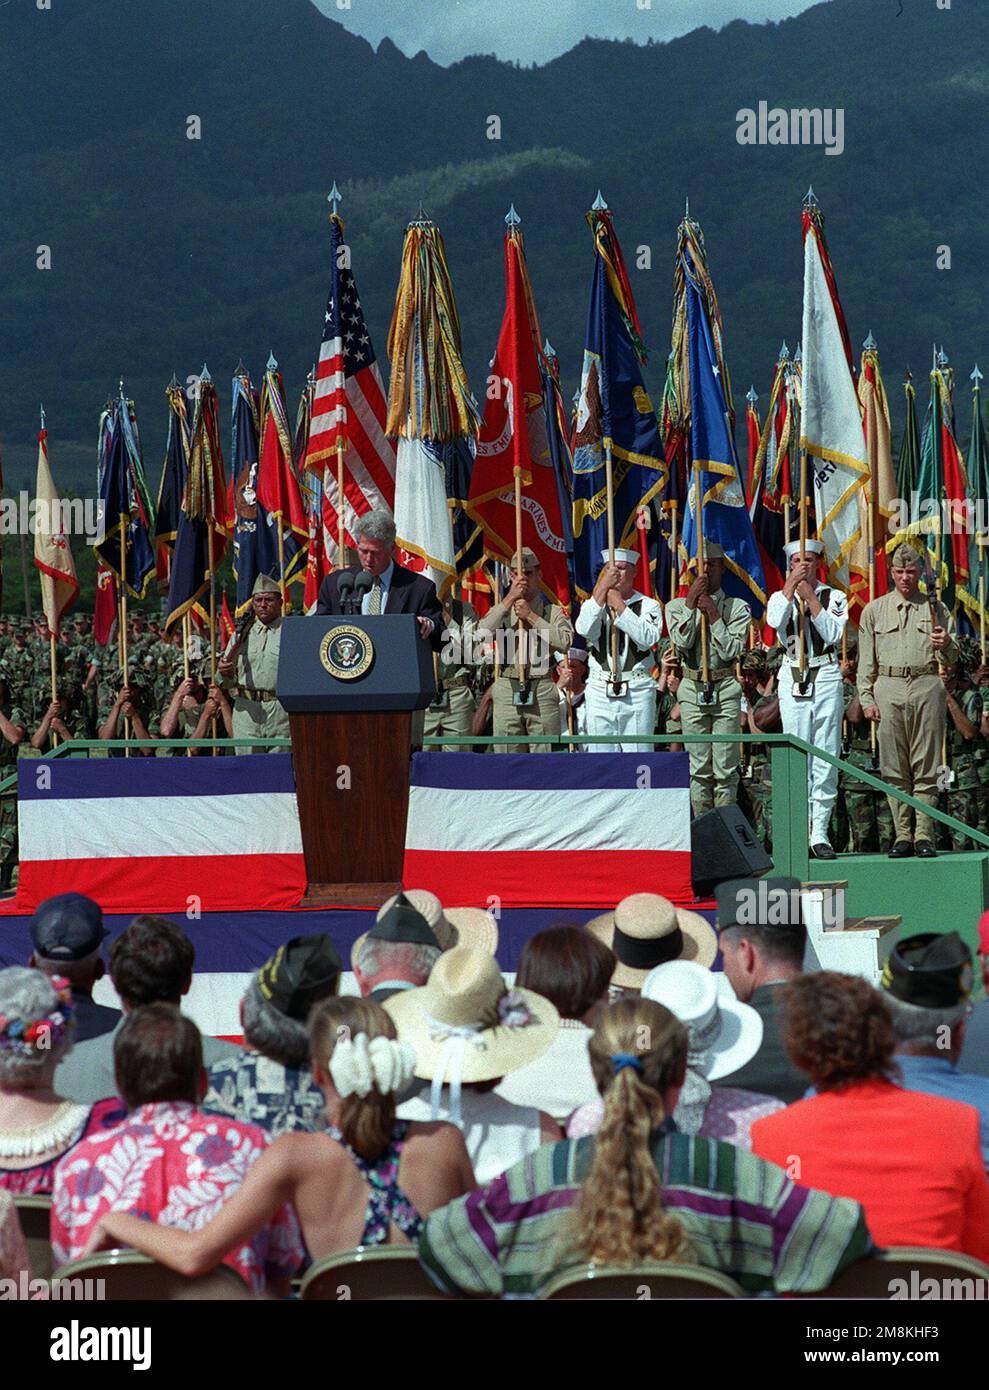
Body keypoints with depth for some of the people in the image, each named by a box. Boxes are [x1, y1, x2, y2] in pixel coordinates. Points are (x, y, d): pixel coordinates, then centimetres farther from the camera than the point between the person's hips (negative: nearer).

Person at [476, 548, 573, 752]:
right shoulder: (500, 610, 12)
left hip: (542, 692, -1)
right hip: (507, 690, 1)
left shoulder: (553, 611, 8)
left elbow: (565, 642, -11)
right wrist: (509, 599, -8)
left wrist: (531, 616, -9)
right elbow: (482, 634, -9)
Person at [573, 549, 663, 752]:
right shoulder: (593, 604, 11)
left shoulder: (649, 605, 4)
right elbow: (585, 630, -10)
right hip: (600, 692, 2)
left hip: (638, 692, -2)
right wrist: (603, 588, -12)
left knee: (638, 754, -5)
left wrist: (619, 605, -10)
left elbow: (648, 638, -14)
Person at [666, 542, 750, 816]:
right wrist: (691, 603, -10)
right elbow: (682, 642, -7)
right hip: (693, 690, 1)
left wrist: (714, 615, -10)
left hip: (726, 690, -1)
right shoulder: (677, 606, 10)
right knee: (699, 767, 2)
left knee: (726, 768, -3)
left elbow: (732, 651, -5)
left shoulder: (737, 607, 5)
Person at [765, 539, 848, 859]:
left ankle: (820, 832, 1)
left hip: (826, 676, -1)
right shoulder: (780, 596, 12)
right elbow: (775, 620, -10)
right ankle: (800, 830, -1)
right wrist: (791, 584, -8)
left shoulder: (835, 597, 9)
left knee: (826, 757, -2)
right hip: (793, 678, 1)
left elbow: (834, 634, -7)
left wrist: (811, 598, -6)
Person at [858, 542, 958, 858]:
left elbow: (952, 659, 11)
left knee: (926, 767, -3)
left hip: (927, 688, -1)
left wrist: (946, 644, -12)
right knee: (895, 768, -1)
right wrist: (866, 698, 2)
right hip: (889, 689, 1)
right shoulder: (874, 610, 15)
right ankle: (903, 835, 3)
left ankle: (924, 835, -2)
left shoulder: (935, 608, 13)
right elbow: (866, 661, 12)